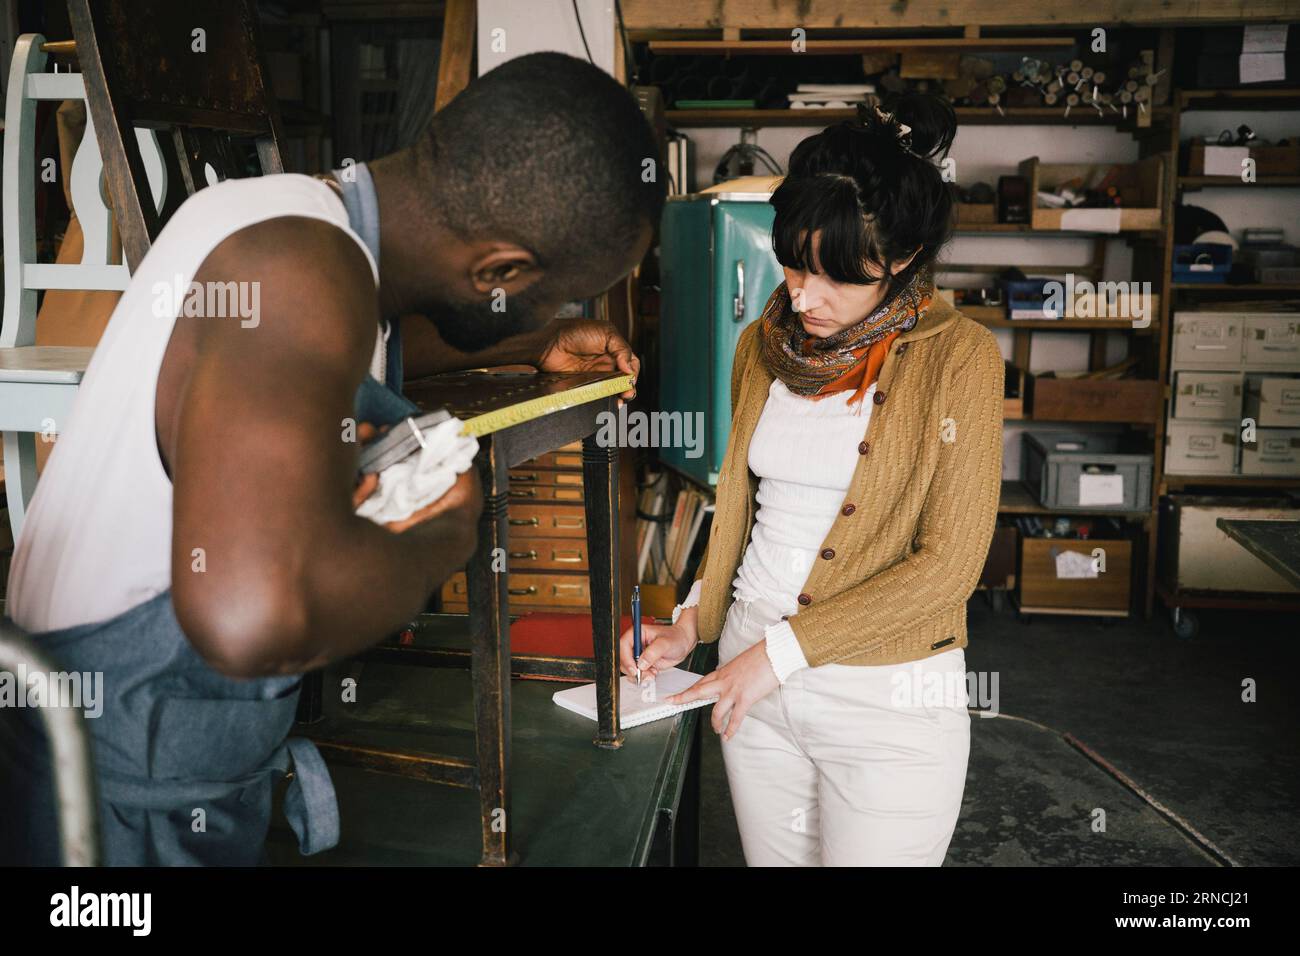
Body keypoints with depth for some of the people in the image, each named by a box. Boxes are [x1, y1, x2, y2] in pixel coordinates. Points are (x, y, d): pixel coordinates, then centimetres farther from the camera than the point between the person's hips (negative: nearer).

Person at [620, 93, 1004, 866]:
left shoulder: (958, 355, -12)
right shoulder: (765, 344, 4)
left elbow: (949, 565, -15)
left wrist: (782, 649, -15)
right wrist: (696, 621, 3)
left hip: (890, 698, -4)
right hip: (755, 682, 5)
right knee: (771, 858, 17)